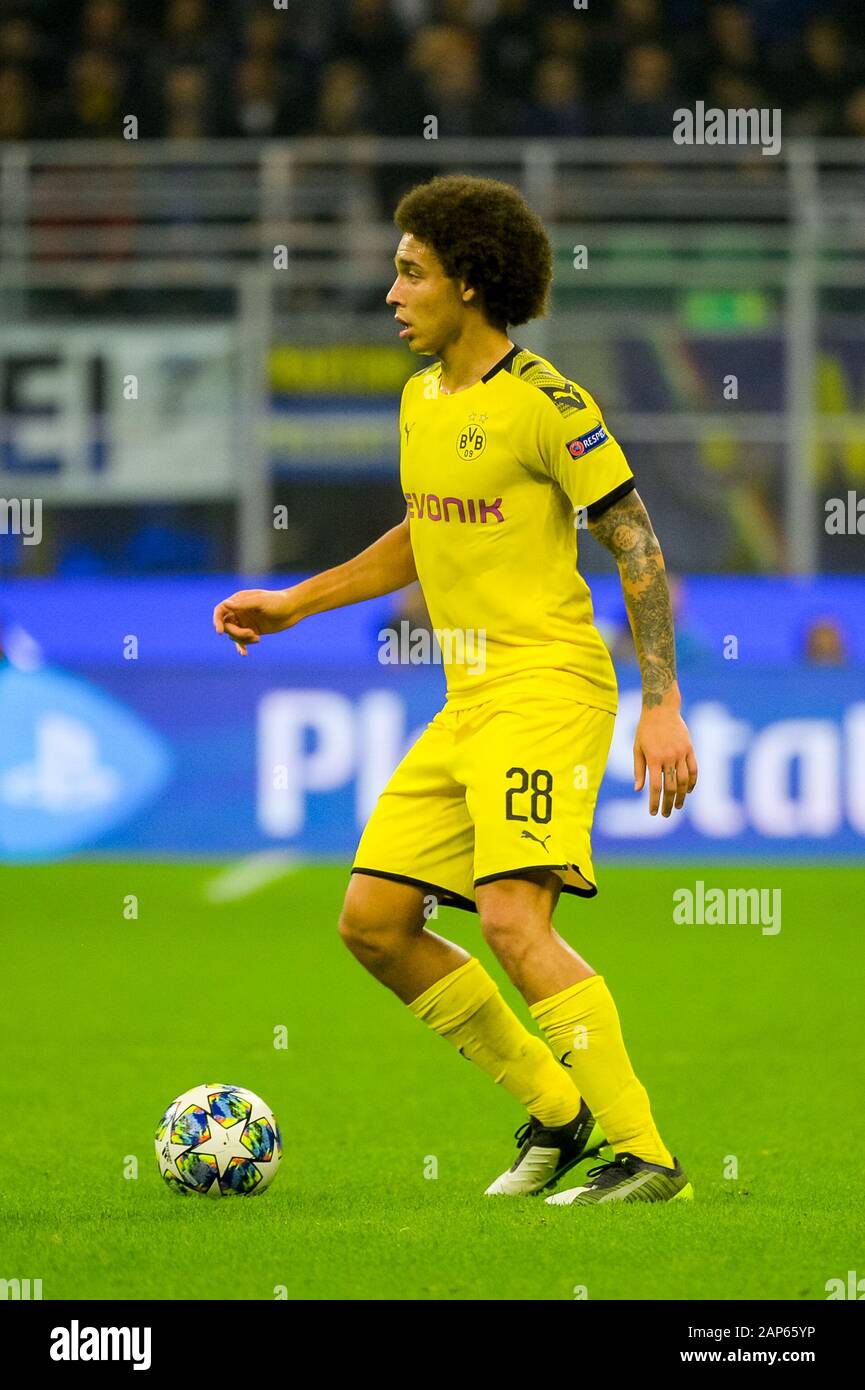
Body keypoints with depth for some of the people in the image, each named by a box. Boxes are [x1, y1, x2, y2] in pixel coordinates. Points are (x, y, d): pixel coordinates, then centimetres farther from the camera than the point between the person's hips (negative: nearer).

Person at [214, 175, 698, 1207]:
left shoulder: (545, 402, -12)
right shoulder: (421, 401, 13)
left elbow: (638, 550, -11)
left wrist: (663, 707, -16)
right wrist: (295, 603, 26)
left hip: (548, 685, -9)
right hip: (469, 698, 9)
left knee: (513, 920, -22)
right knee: (372, 921, 5)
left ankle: (644, 1156, -17)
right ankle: (557, 1111, 15)